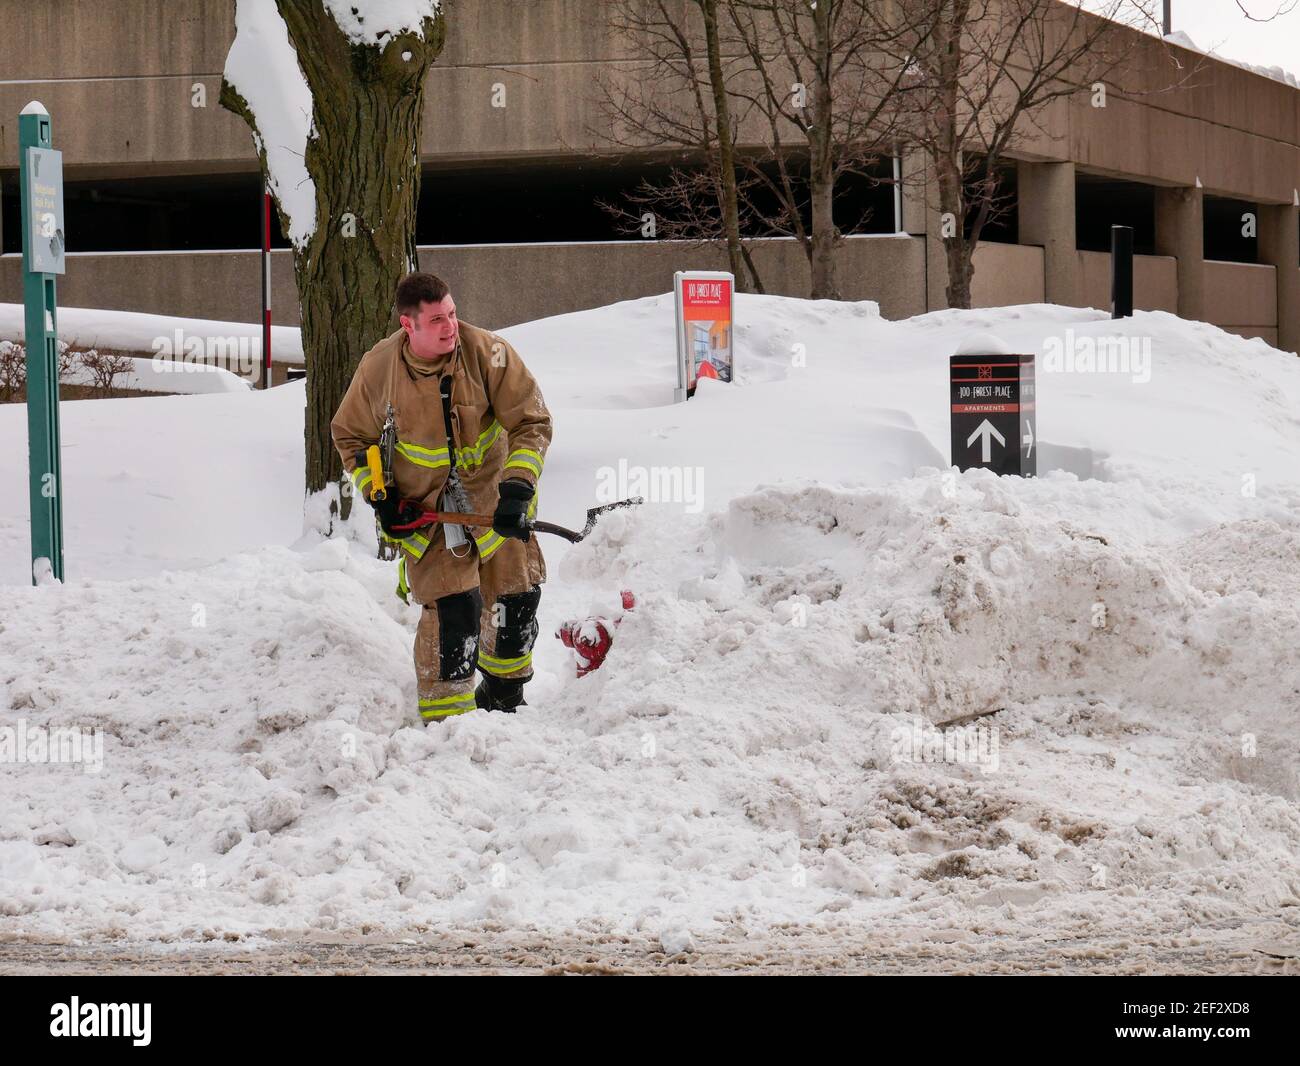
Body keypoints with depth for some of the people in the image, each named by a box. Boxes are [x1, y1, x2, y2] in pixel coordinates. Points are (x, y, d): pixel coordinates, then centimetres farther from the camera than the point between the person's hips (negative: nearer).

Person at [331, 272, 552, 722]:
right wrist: (378, 497, -7)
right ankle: (445, 718, -5)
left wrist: (517, 489, -24)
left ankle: (503, 694, 33)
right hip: (422, 505, -1)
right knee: (452, 605, -15)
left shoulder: (486, 352, -19)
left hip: (490, 492, 1)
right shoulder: (377, 368, -15)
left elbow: (531, 421, -12)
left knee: (516, 596, 5)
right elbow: (351, 436, 3)